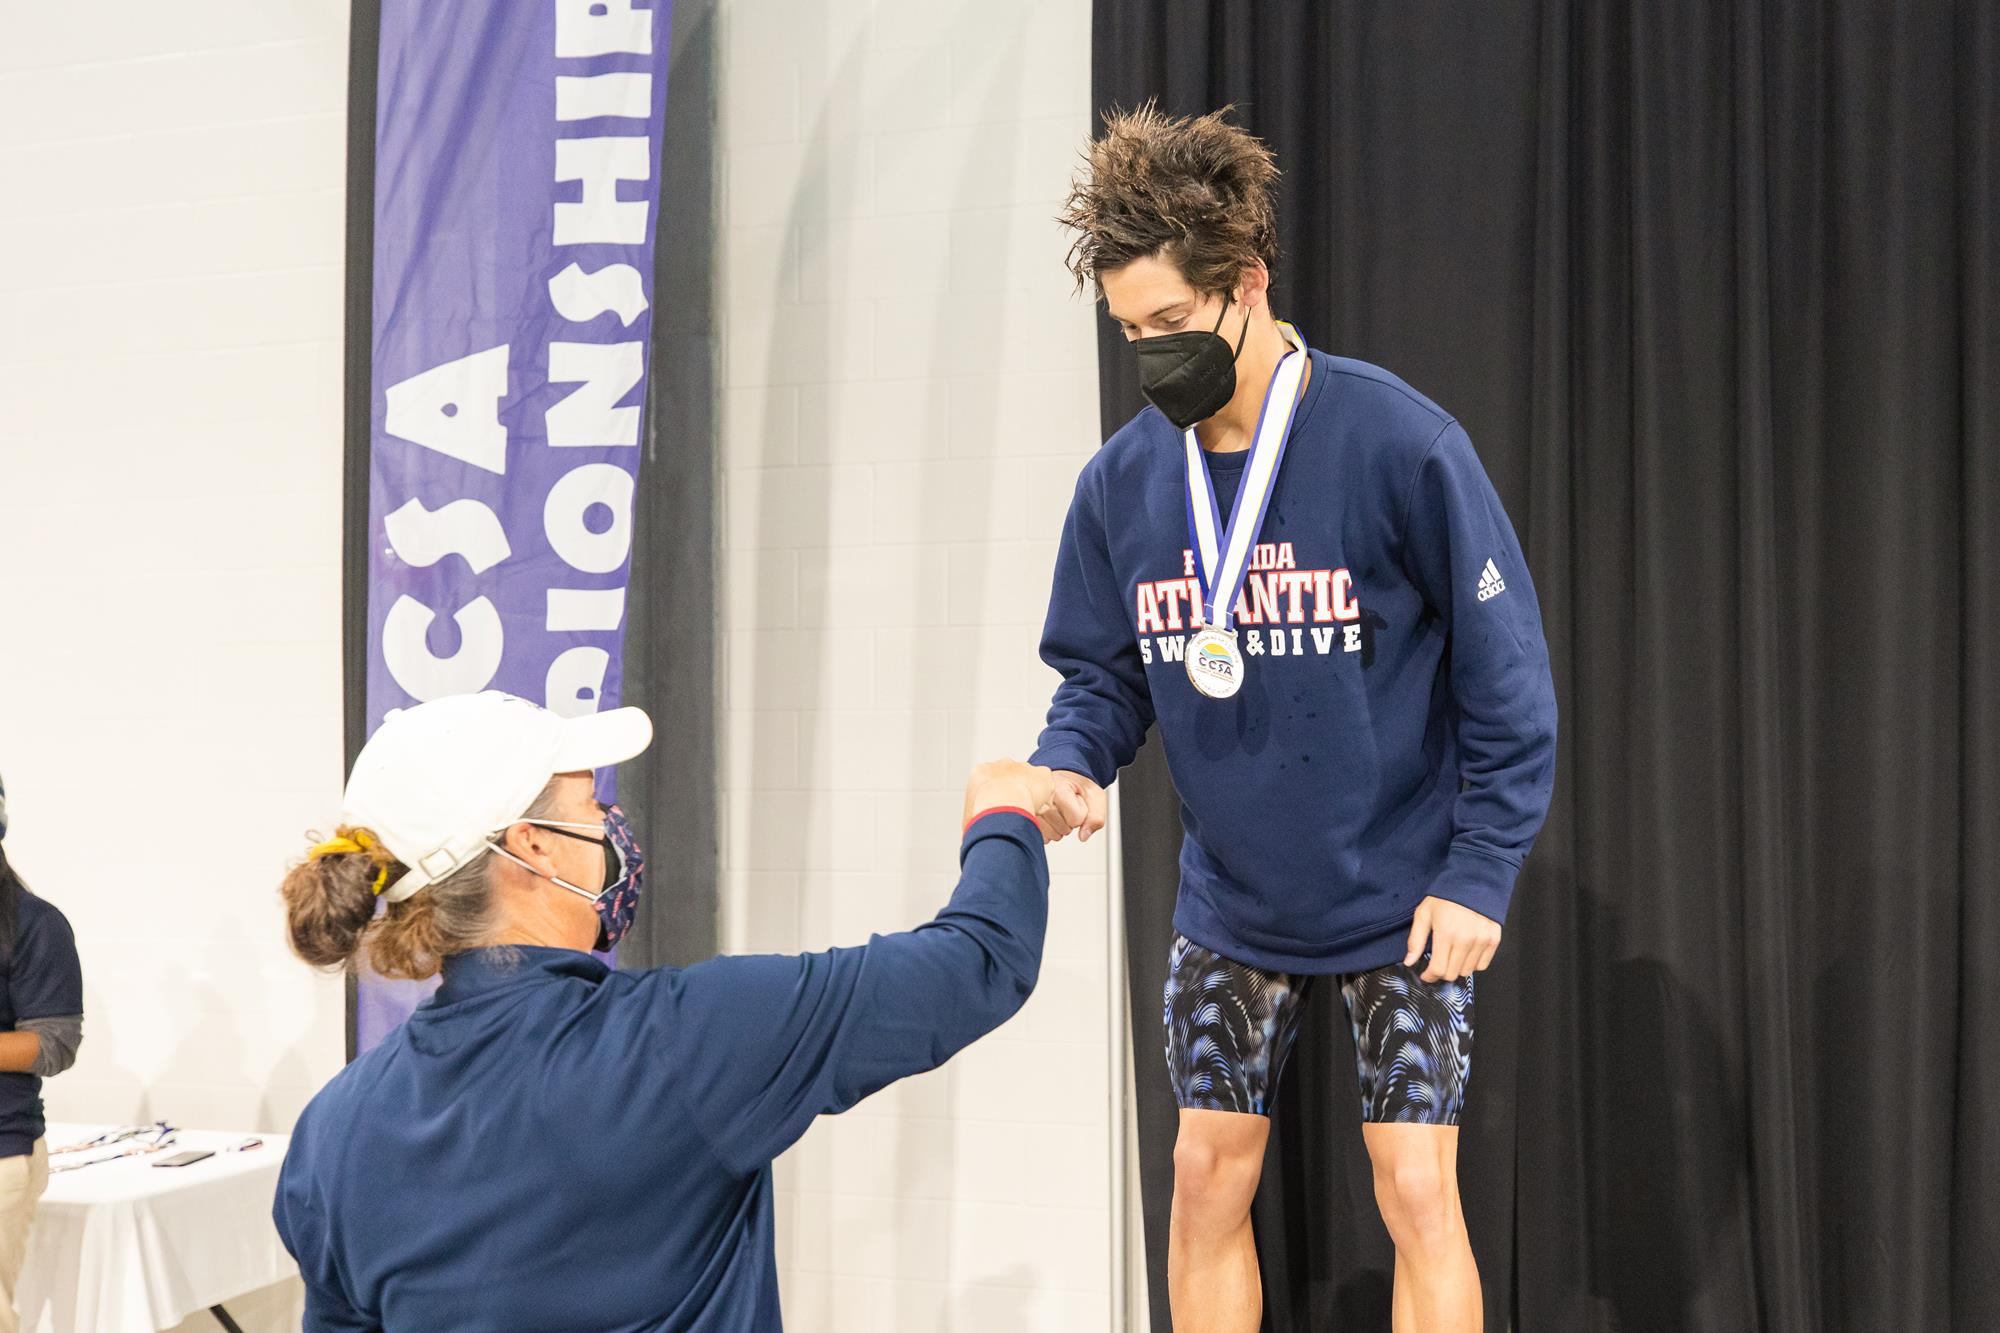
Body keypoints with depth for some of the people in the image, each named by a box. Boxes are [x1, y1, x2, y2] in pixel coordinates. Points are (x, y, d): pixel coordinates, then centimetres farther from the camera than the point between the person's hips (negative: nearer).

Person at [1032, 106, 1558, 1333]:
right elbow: (1103, 673, 5)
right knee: (1208, 1177, 8)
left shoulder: (1400, 445, -17)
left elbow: (1504, 670, -12)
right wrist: (1069, 768, -17)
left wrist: (1481, 873, -13)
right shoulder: (1124, 479, -4)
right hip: (1230, 902, 4)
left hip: (1403, 897, -4)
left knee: (1416, 1187, -1)